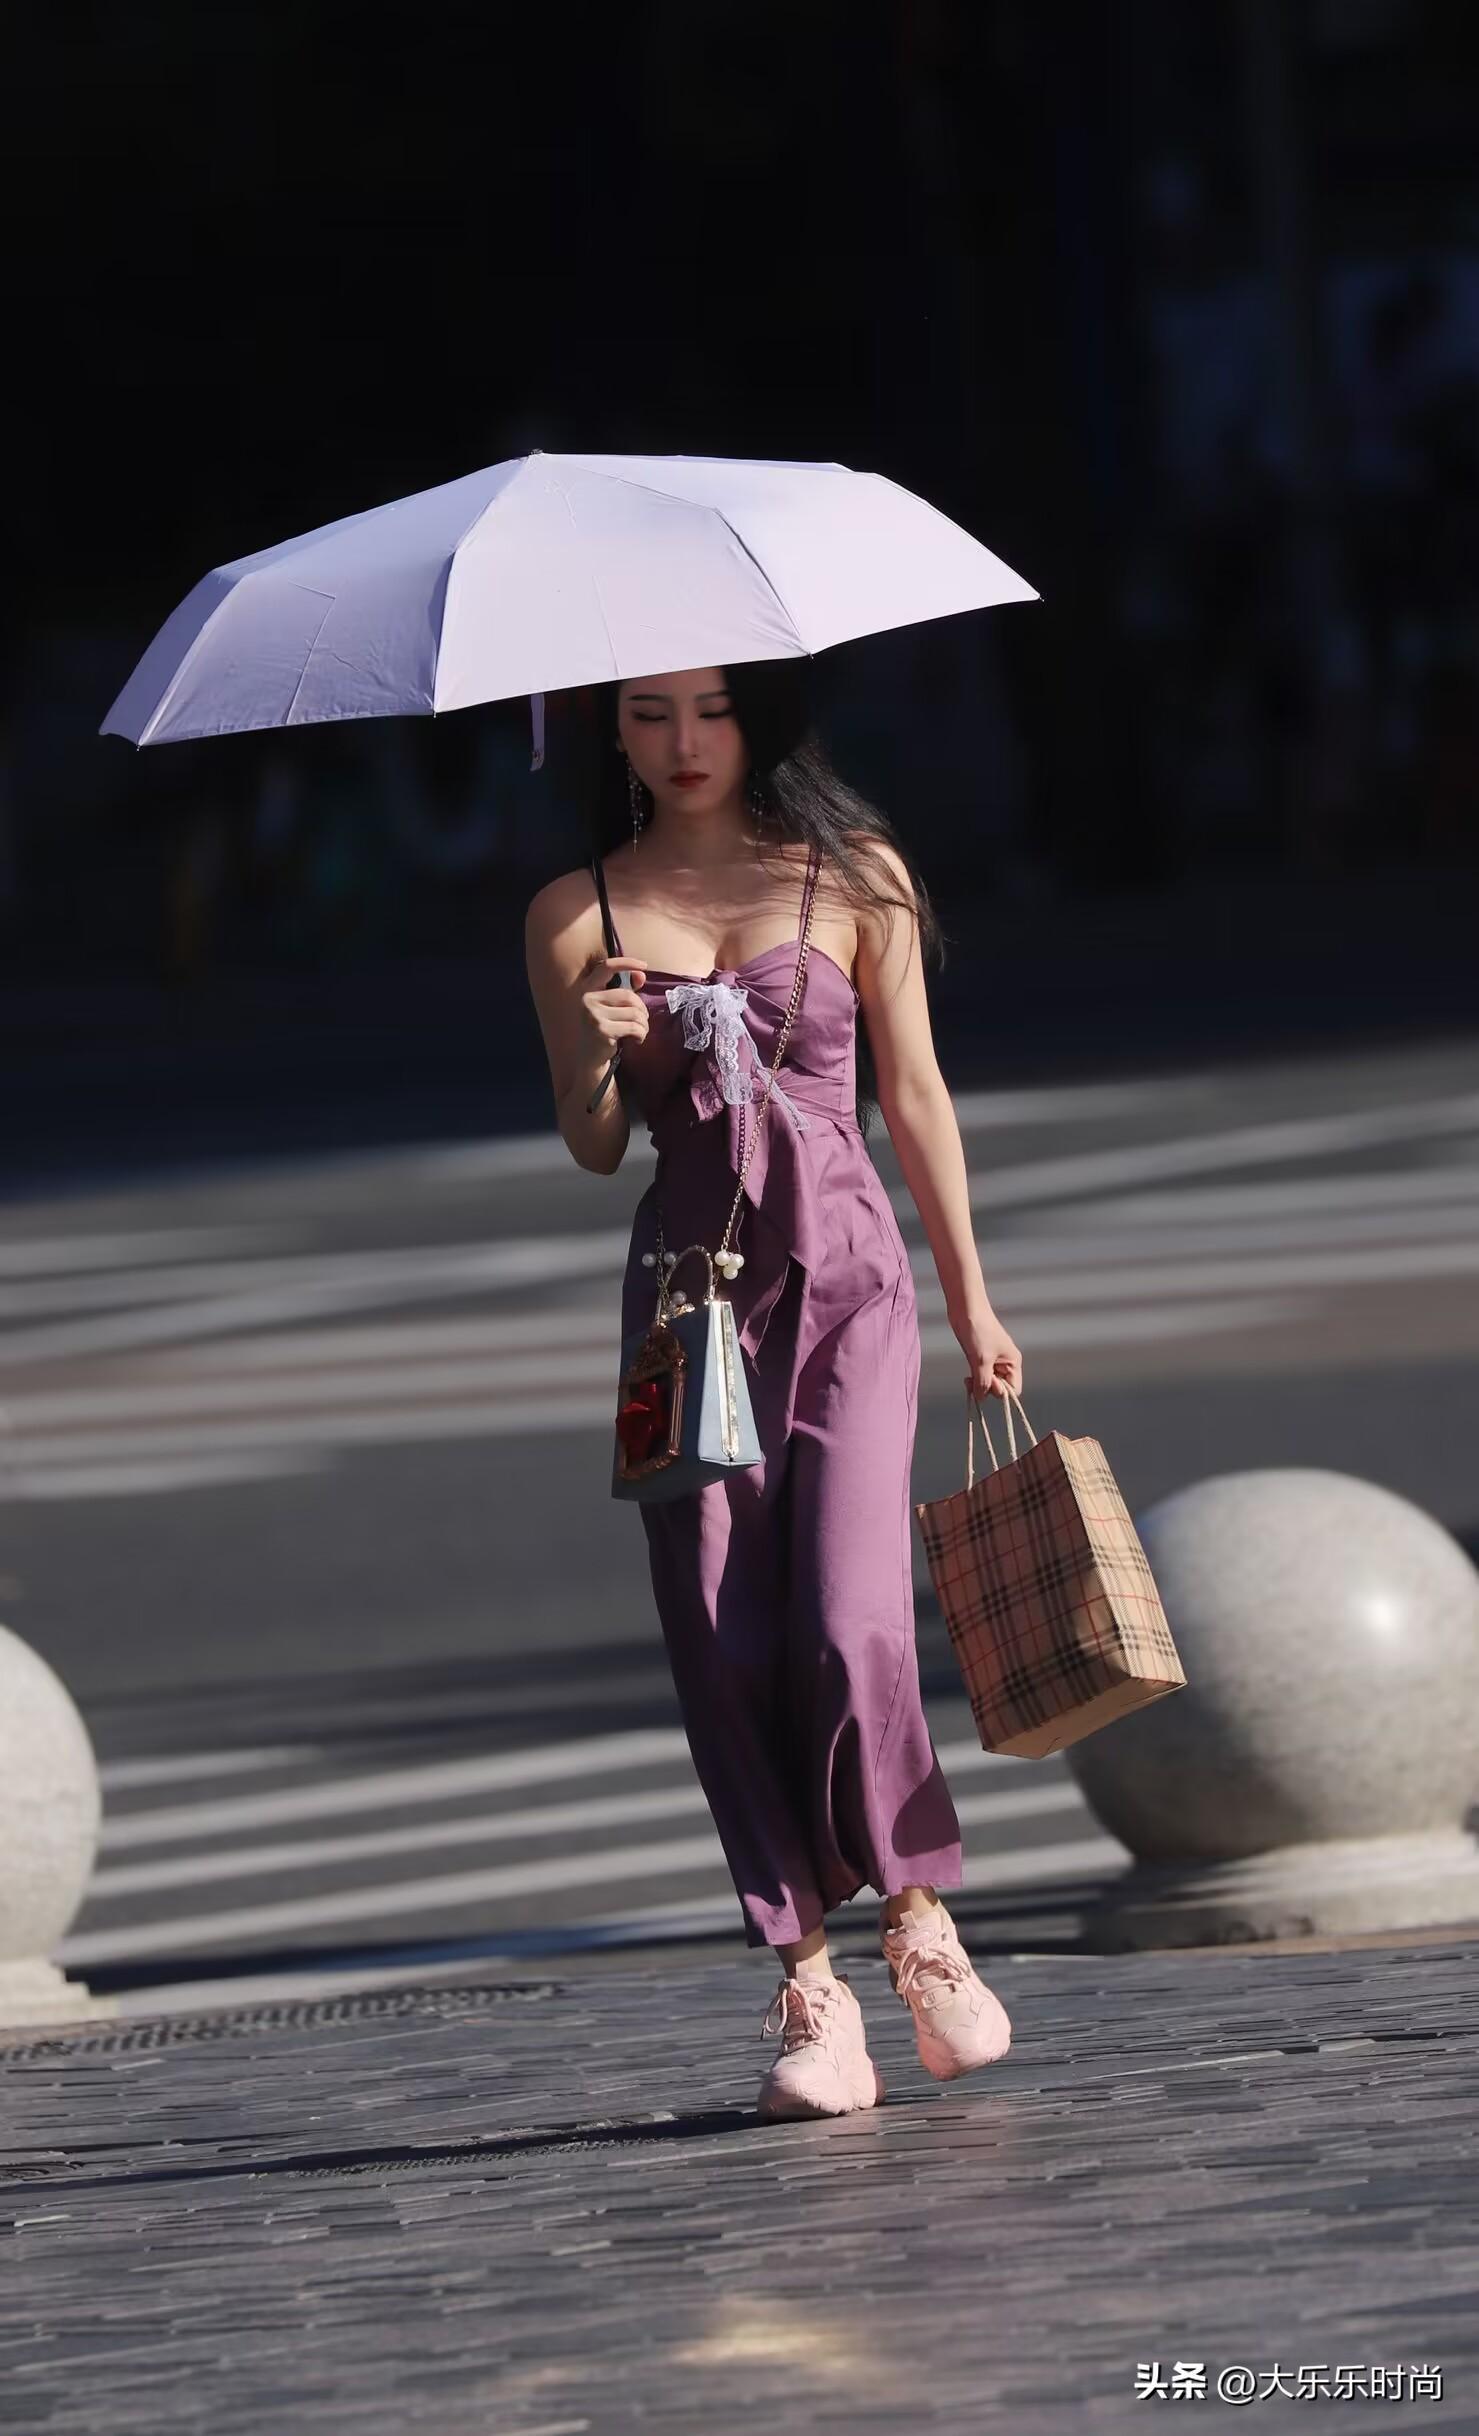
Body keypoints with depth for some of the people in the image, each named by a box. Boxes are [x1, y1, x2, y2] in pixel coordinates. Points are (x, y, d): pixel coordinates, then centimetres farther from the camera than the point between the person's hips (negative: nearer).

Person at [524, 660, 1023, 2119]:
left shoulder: (854, 876, 5)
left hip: (845, 1280, -2)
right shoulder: (578, 917, 7)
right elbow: (591, 1149, 7)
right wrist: (602, 1063, -16)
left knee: (849, 1625, -16)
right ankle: (807, 1986, 4)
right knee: (724, 1651, -4)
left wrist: (973, 1301, 9)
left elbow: (914, 1095, 9)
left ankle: (914, 1907, 7)